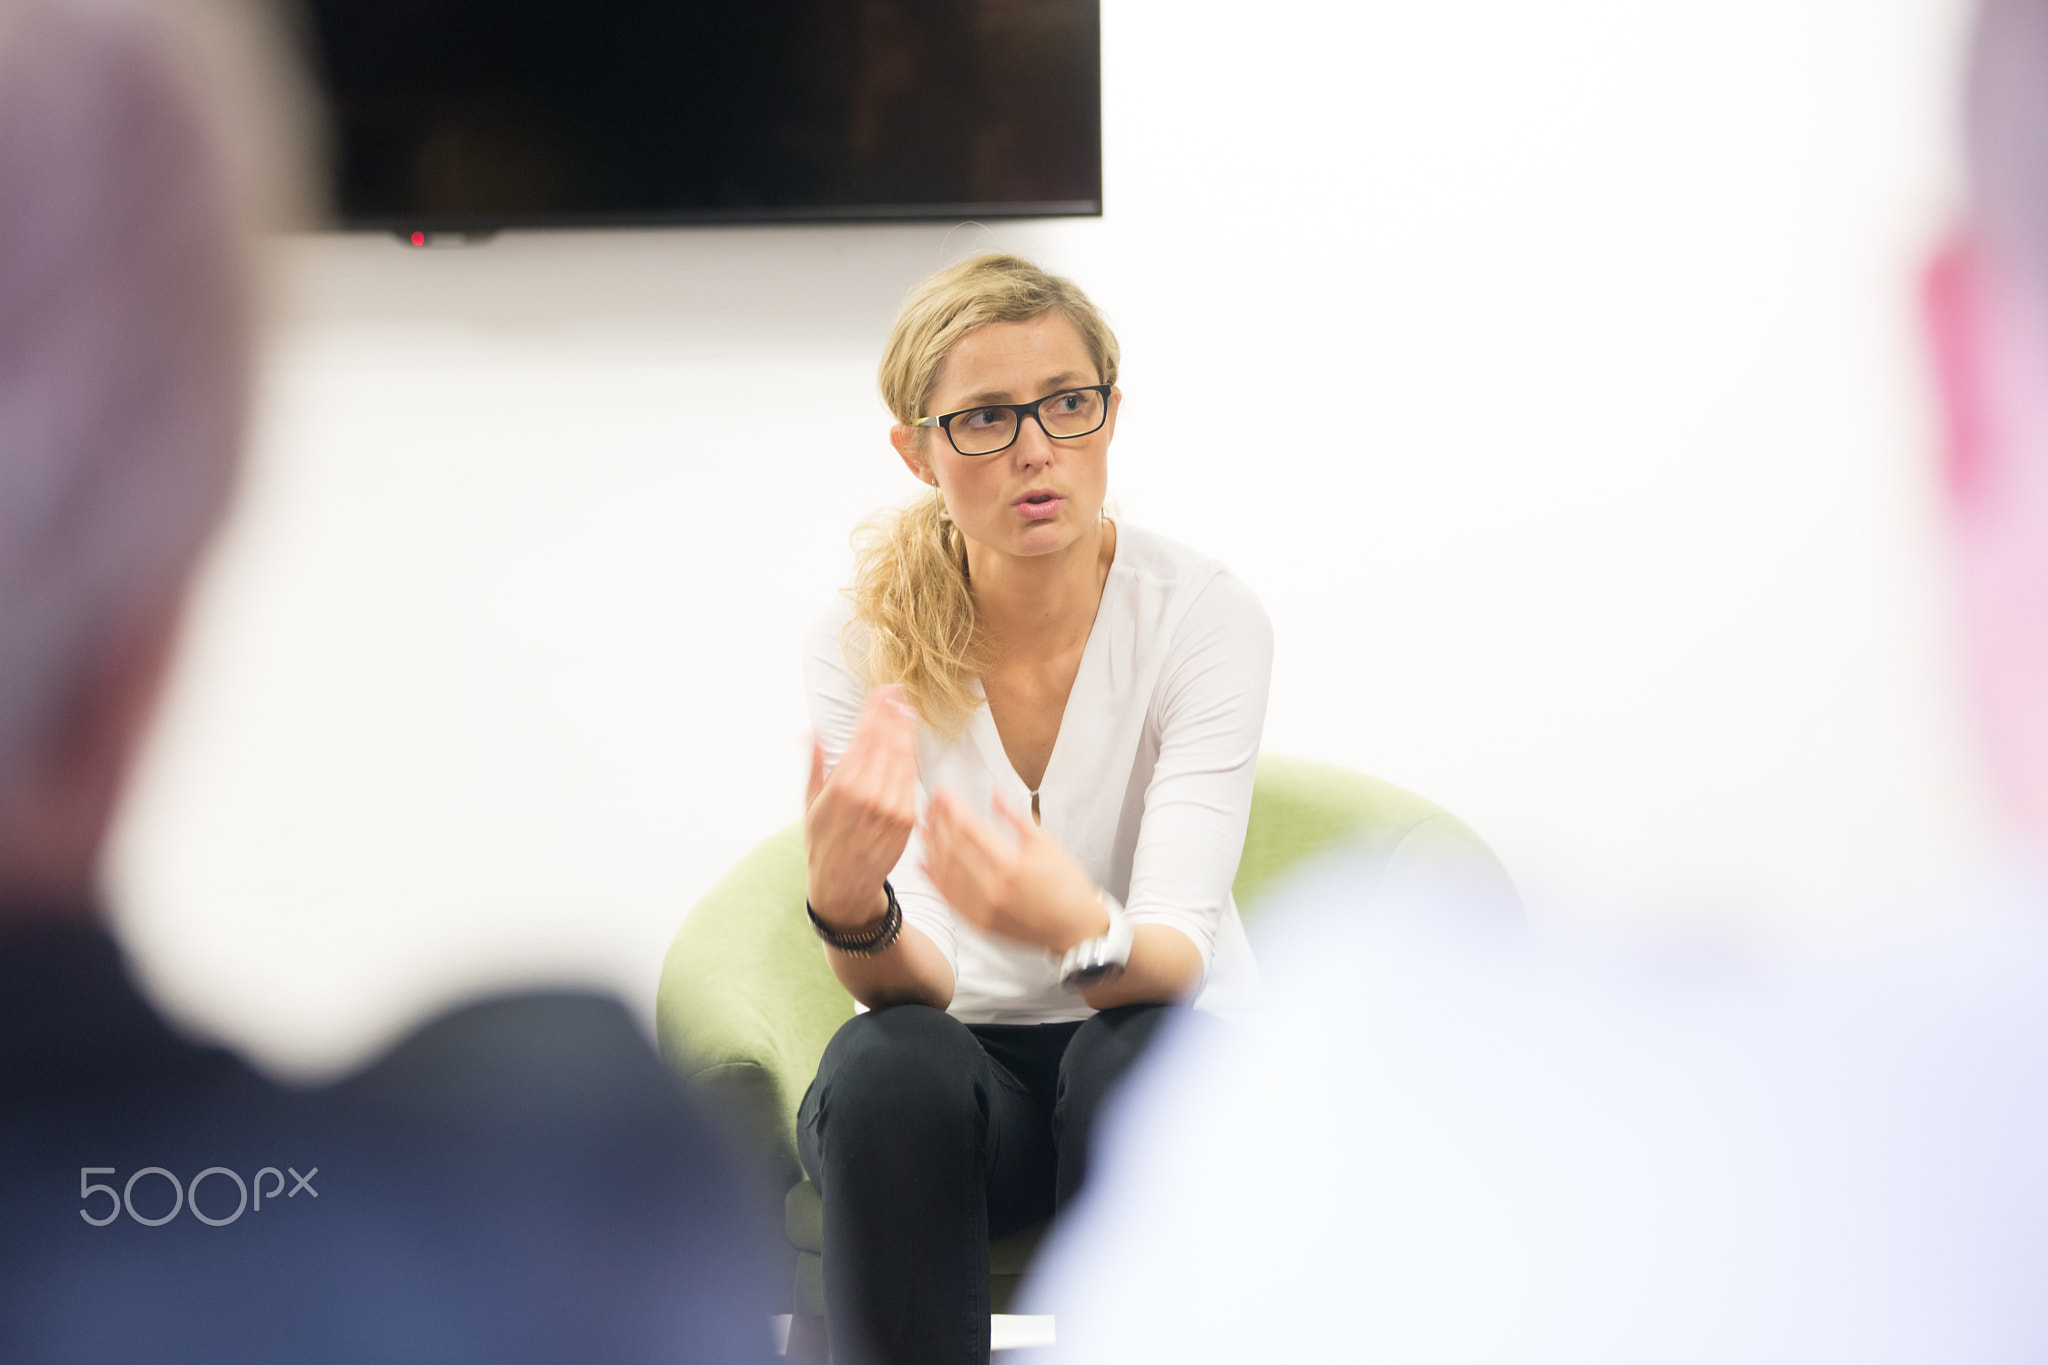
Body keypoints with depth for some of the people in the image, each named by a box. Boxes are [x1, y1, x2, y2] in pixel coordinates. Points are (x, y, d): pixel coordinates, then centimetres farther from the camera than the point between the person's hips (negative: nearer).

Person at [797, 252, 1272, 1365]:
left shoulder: (1205, 617, -14)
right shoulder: (863, 645, -9)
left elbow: (1176, 960, -24)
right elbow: (910, 988, -18)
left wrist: (1079, 931, -48)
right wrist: (849, 908, -42)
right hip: (959, 1075, 1)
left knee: (1144, 1057, -35)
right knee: (882, 1063, -33)